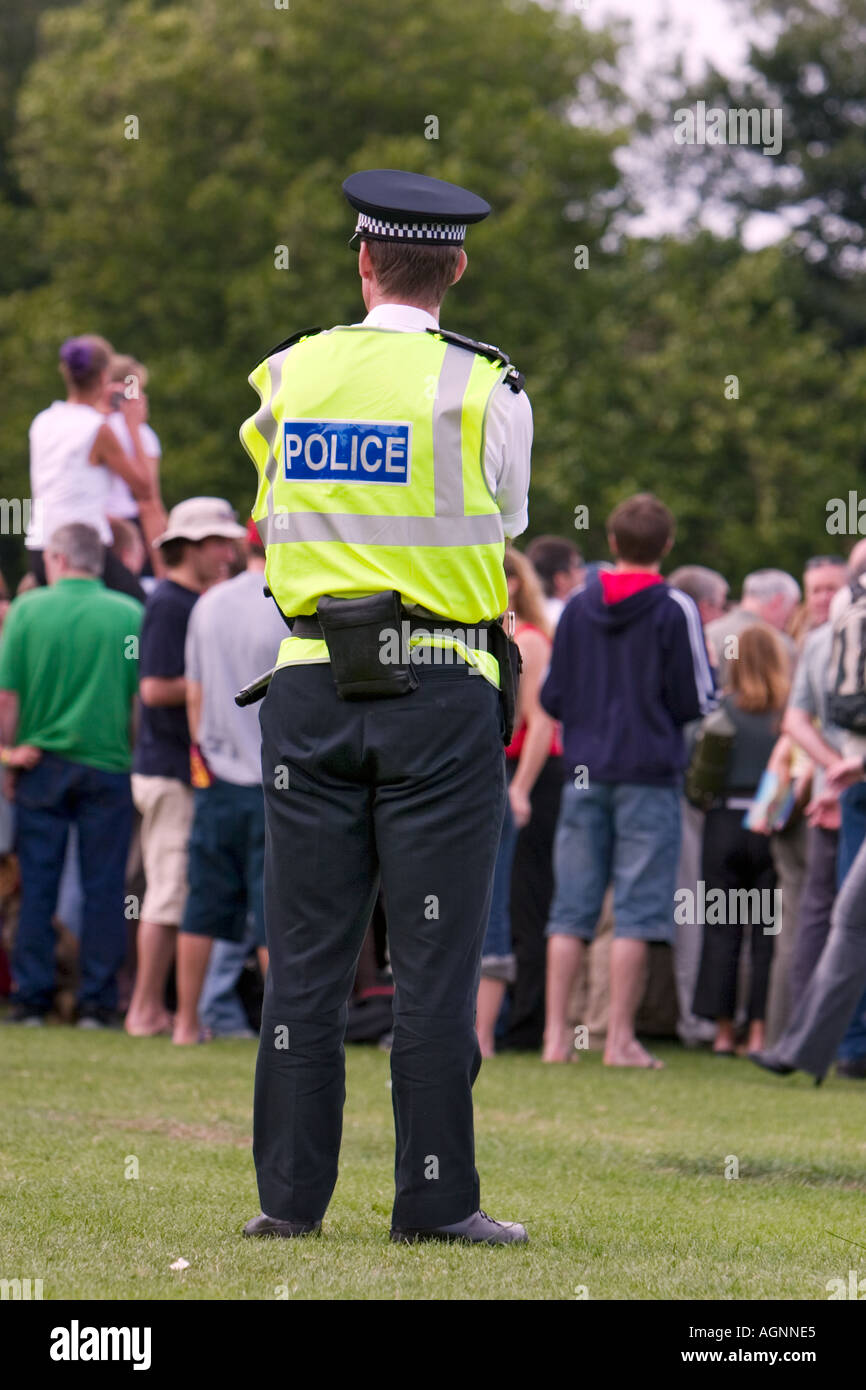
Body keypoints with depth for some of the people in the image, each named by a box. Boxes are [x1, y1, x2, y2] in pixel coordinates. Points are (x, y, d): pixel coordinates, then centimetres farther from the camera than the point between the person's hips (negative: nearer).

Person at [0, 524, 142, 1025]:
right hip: (109, 765, 0)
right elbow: (145, 697, -3)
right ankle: (97, 1000, 2)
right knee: (103, 887, 4)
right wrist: (139, 757, 10)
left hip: (42, 763, 0)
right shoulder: (130, 615, -3)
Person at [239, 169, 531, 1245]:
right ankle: (434, 1197, 0)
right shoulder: (484, 389, -4)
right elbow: (504, 529, 9)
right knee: (435, 957, 0)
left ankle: (290, 1193, 6)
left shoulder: (289, 375, 5)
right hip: (442, 684, -3)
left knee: (305, 954, 6)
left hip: (310, 680, 3)